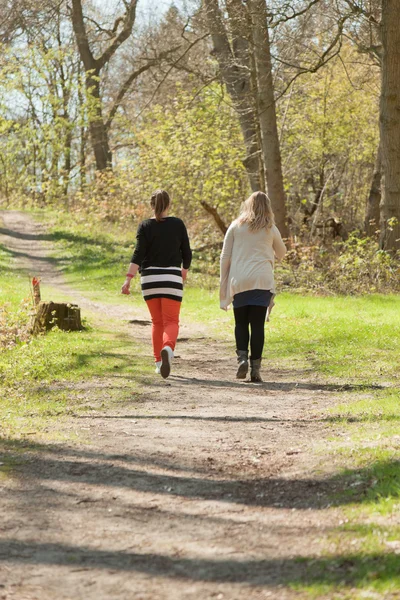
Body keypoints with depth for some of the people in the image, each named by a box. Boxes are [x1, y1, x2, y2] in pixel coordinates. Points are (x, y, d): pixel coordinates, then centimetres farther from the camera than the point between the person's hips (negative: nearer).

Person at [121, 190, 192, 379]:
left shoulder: (145, 226, -1)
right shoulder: (178, 224, 1)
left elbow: (138, 254, -11)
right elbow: (186, 253, 5)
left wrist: (128, 279, -15)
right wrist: (185, 270, 24)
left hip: (149, 278, 1)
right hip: (171, 278, -1)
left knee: (157, 322, 15)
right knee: (171, 321, -4)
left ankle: (159, 363, 16)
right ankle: (167, 349, -34)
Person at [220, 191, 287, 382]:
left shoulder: (236, 226, 7)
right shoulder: (270, 229, 7)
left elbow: (225, 257, 6)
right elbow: (281, 254, 23)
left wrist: (224, 285, 10)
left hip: (239, 282, 1)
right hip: (262, 281, -1)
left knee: (241, 323, 12)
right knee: (257, 324, 0)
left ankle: (242, 358, -8)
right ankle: (255, 369, -4)